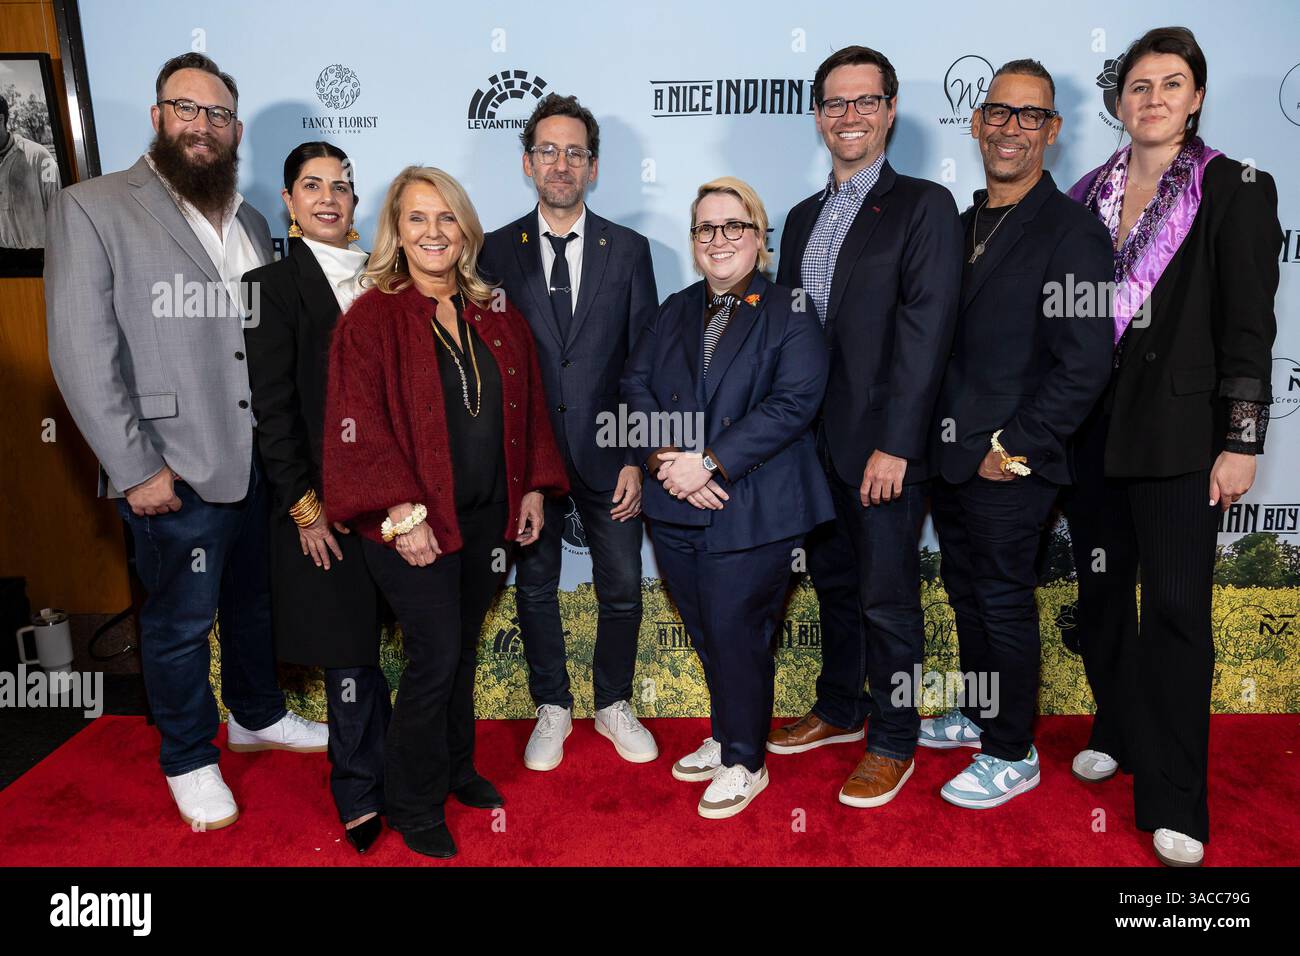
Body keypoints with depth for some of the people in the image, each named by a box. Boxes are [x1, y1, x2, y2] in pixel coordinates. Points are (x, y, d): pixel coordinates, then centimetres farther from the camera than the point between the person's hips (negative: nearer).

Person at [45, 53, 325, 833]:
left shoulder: (250, 223, 11)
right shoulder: (92, 209, -6)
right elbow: (82, 353, -10)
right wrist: (136, 468, -13)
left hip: (259, 460, 5)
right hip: (177, 473, -5)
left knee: (254, 599, 19)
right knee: (181, 622, 9)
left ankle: (258, 716, 42)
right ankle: (190, 761, 30)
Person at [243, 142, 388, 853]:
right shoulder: (273, 286, -1)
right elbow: (272, 410, -4)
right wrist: (304, 504, -8)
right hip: (325, 501, -3)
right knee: (349, 653, 4)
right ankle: (360, 794, 23)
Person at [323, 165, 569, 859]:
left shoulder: (496, 318, 8)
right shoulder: (370, 320, -8)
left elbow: (527, 407, 13)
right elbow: (358, 428, -14)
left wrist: (533, 487, 6)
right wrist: (400, 515, -19)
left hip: (488, 517, 5)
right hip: (414, 525, -5)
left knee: (464, 648, 17)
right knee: (435, 658, -1)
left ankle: (455, 766, 39)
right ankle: (414, 807, 21)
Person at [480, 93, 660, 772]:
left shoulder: (628, 250, 3)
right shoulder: (498, 251, 2)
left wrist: (636, 459, -5)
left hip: (605, 454, 0)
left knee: (622, 589, 9)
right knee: (535, 586, 12)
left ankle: (613, 705, 32)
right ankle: (552, 709, 32)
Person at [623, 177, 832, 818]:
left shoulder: (790, 314, -2)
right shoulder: (675, 311, 15)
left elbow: (793, 404, -14)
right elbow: (636, 384, 5)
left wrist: (710, 463, -20)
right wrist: (667, 459, -13)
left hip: (751, 511, -5)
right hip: (676, 507, 5)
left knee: (735, 636, 2)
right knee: (704, 634, 15)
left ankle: (745, 763, 22)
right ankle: (724, 738, 36)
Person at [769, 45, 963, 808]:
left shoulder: (925, 206, -5)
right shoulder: (803, 218, 15)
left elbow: (925, 333, -14)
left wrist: (895, 446, -19)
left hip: (884, 447, -6)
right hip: (815, 442, 6)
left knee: (887, 597, 4)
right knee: (834, 581, 18)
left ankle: (893, 742, 22)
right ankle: (839, 709, 37)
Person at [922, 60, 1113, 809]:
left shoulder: (1072, 232, -10)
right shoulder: (965, 226, 13)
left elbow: (1086, 365, -16)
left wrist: (1017, 447, -17)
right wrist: (941, 436, 9)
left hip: (1010, 466, -7)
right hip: (951, 455, 7)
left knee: (1004, 601, 4)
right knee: (966, 592, 19)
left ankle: (1013, 755, 22)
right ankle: (978, 716, 38)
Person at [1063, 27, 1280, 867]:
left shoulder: (1236, 189, 0)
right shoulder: (1088, 194, 11)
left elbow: (1249, 326, -5)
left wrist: (1241, 441, -11)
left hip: (1177, 433, -4)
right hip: (1090, 428, 4)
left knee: (1176, 609, -2)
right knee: (1101, 591, 13)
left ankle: (1175, 801, 9)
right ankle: (1119, 733, 35)